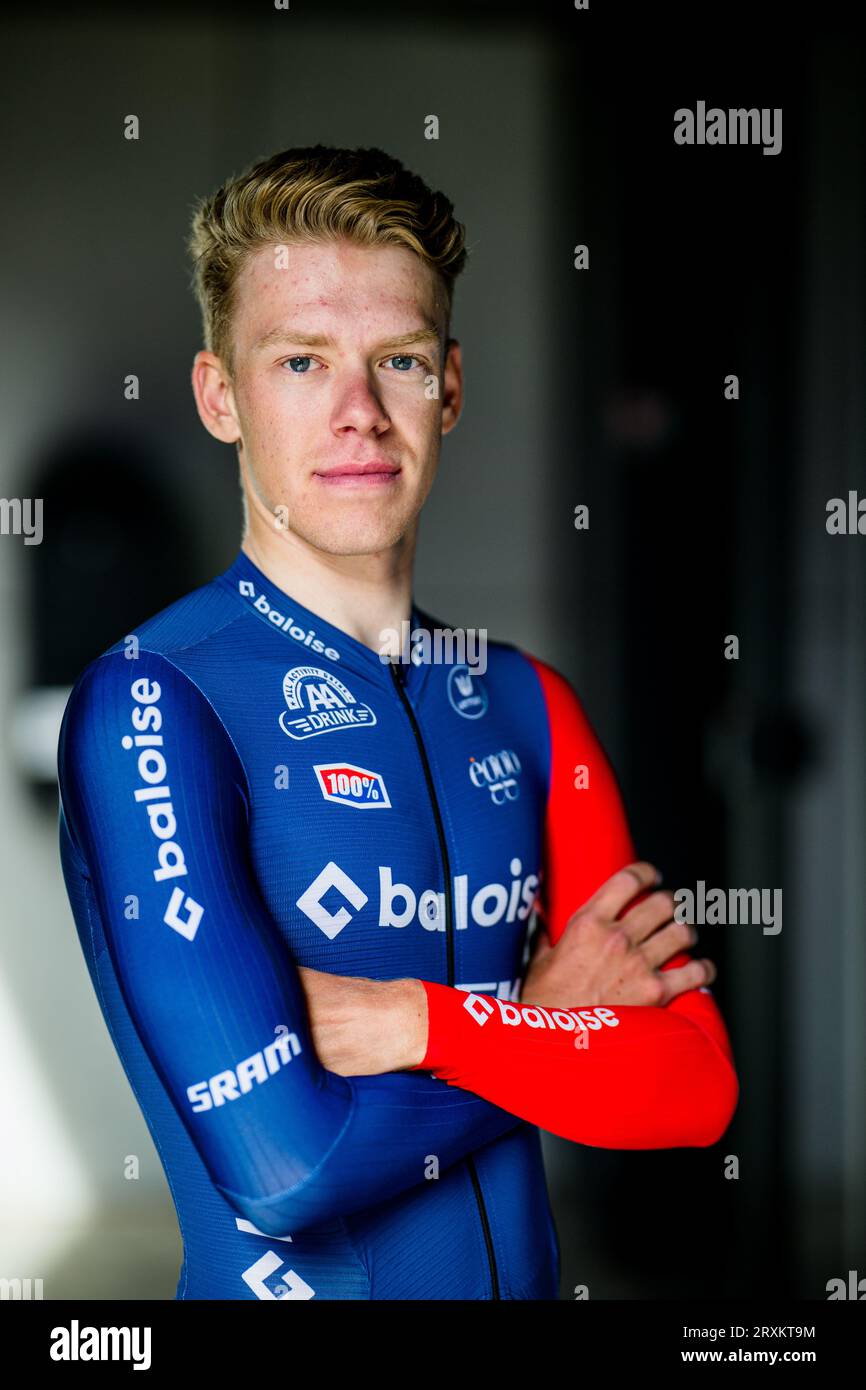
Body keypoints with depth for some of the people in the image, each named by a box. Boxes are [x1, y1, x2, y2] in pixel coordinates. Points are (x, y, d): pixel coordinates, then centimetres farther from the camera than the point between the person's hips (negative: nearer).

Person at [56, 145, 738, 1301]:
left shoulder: (524, 704, 2)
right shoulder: (147, 704, -16)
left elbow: (696, 1087, -7)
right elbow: (283, 1163, -24)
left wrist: (410, 1019, -21)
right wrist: (553, 1020, -10)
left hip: (520, 1271, 5)